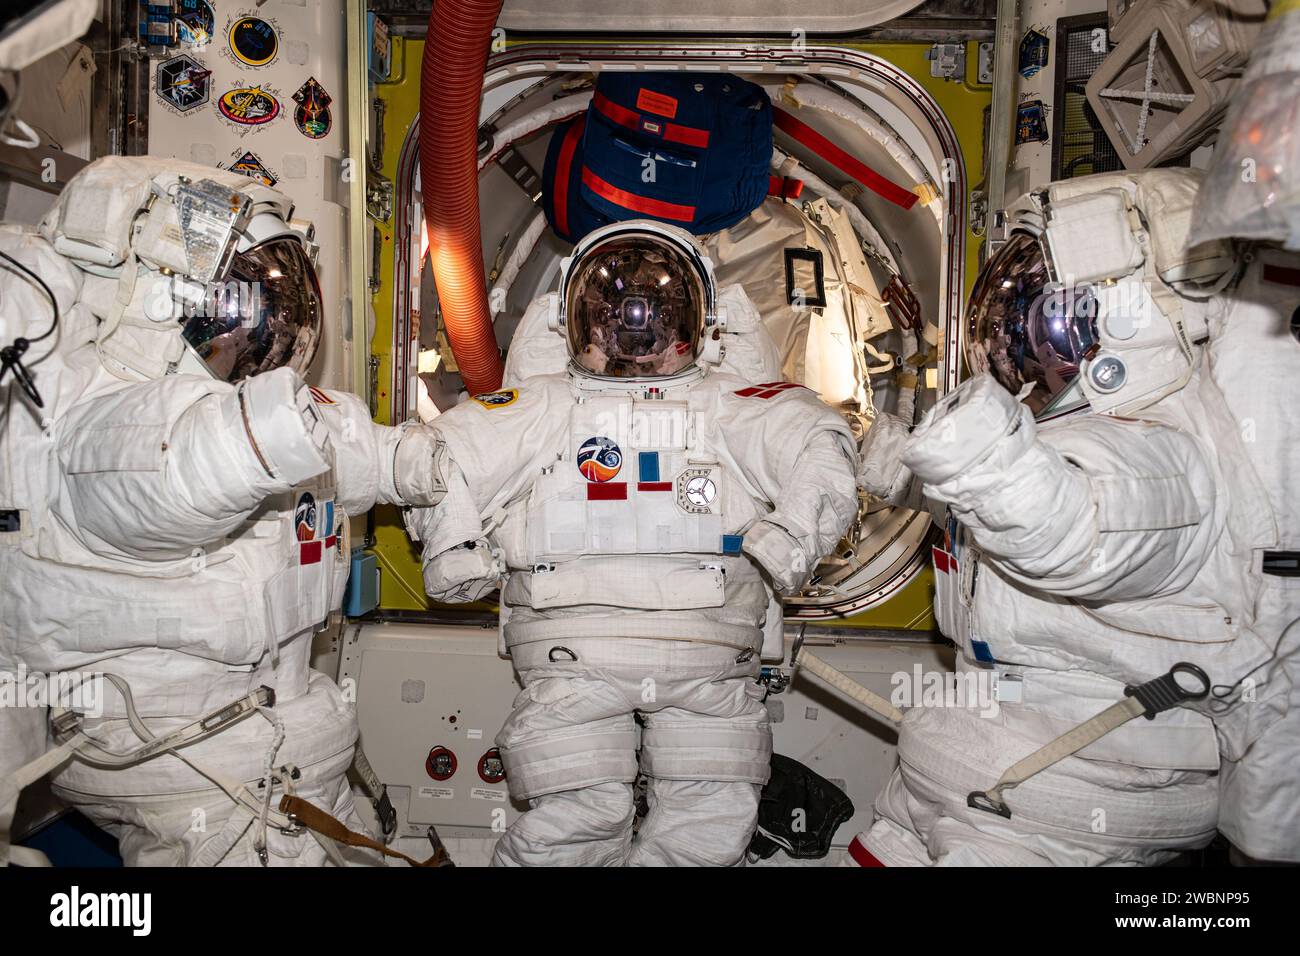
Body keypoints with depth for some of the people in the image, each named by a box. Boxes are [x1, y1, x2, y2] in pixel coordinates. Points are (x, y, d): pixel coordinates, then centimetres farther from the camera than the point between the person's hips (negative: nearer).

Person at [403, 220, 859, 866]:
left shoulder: (727, 405, 18)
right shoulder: (544, 407, 17)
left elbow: (820, 444, 7)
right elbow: (440, 458, 11)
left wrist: (790, 540, -3)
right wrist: (458, 557, 5)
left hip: (707, 657, 1)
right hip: (575, 655, -1)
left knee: (716, 823, -9)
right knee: (580, 815, -14)